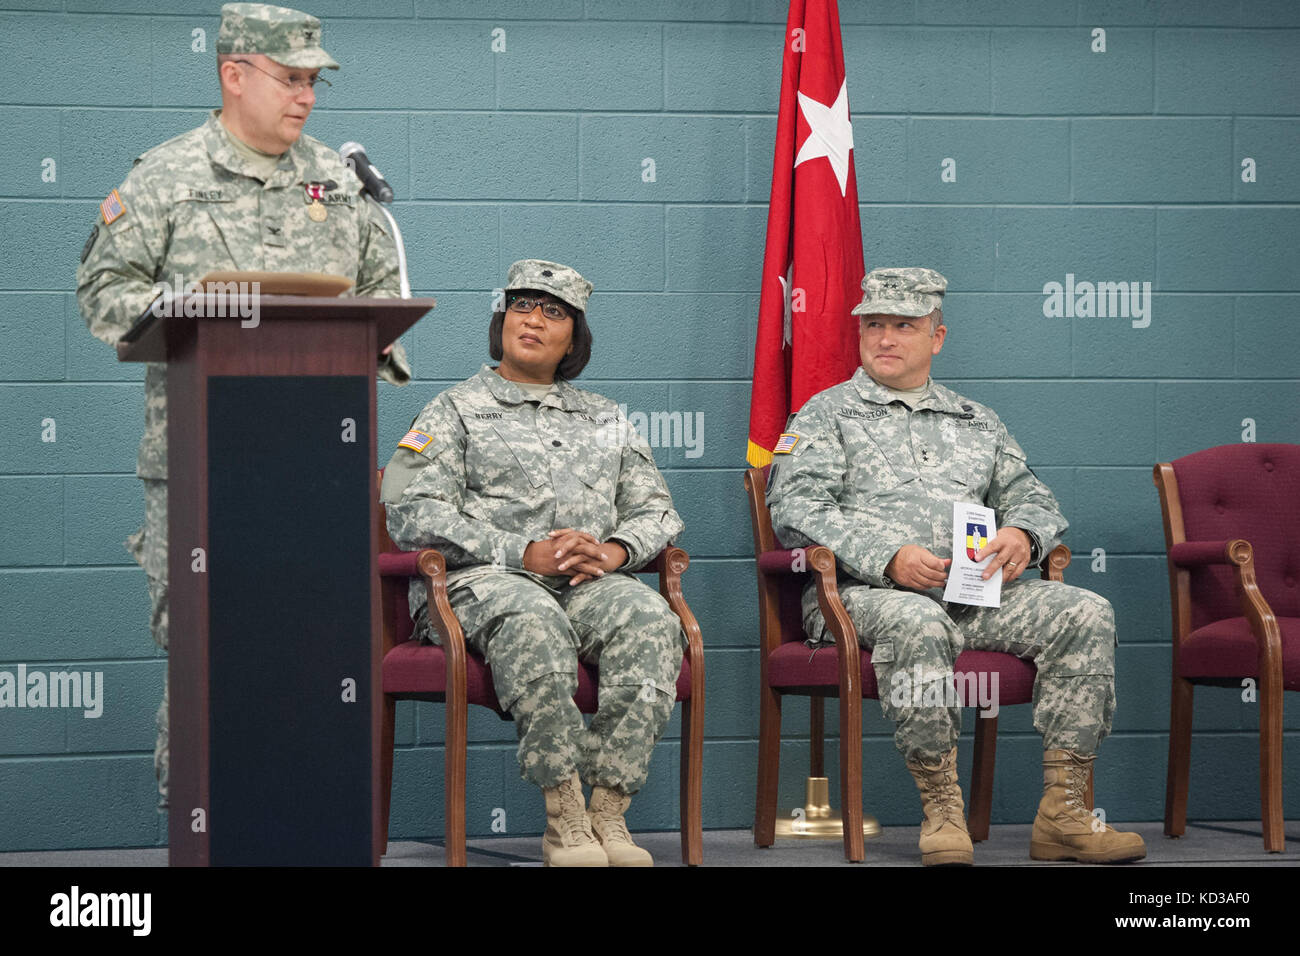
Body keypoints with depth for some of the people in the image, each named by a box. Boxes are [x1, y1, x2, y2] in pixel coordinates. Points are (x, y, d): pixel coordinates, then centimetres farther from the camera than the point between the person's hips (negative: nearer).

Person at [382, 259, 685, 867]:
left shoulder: (603, 419, 27)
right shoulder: (457, 410, 13)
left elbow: (657, 511, 20)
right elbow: (412, 513, -2)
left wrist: (613, 552, -6)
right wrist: (523, 553, -13)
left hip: (588, 581, 4)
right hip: (480, 578, -4)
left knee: (649, 618, -32)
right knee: (533, 622, -40)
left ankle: (609, 810, -36)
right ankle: (563, 815, -39)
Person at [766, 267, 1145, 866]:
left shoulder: (976, 422, 27)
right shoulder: (828, 414, 13)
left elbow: (1031, 497, 24)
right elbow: (796, 510, -3)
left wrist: (1022, 535, -4)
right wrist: (889, 559, -17)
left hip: (976, 595, 4)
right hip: (863, 592, -4)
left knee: (1085, 613, -19)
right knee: (916, 623, -40)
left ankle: (1063, 811, -23)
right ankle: (941, 809, -32)